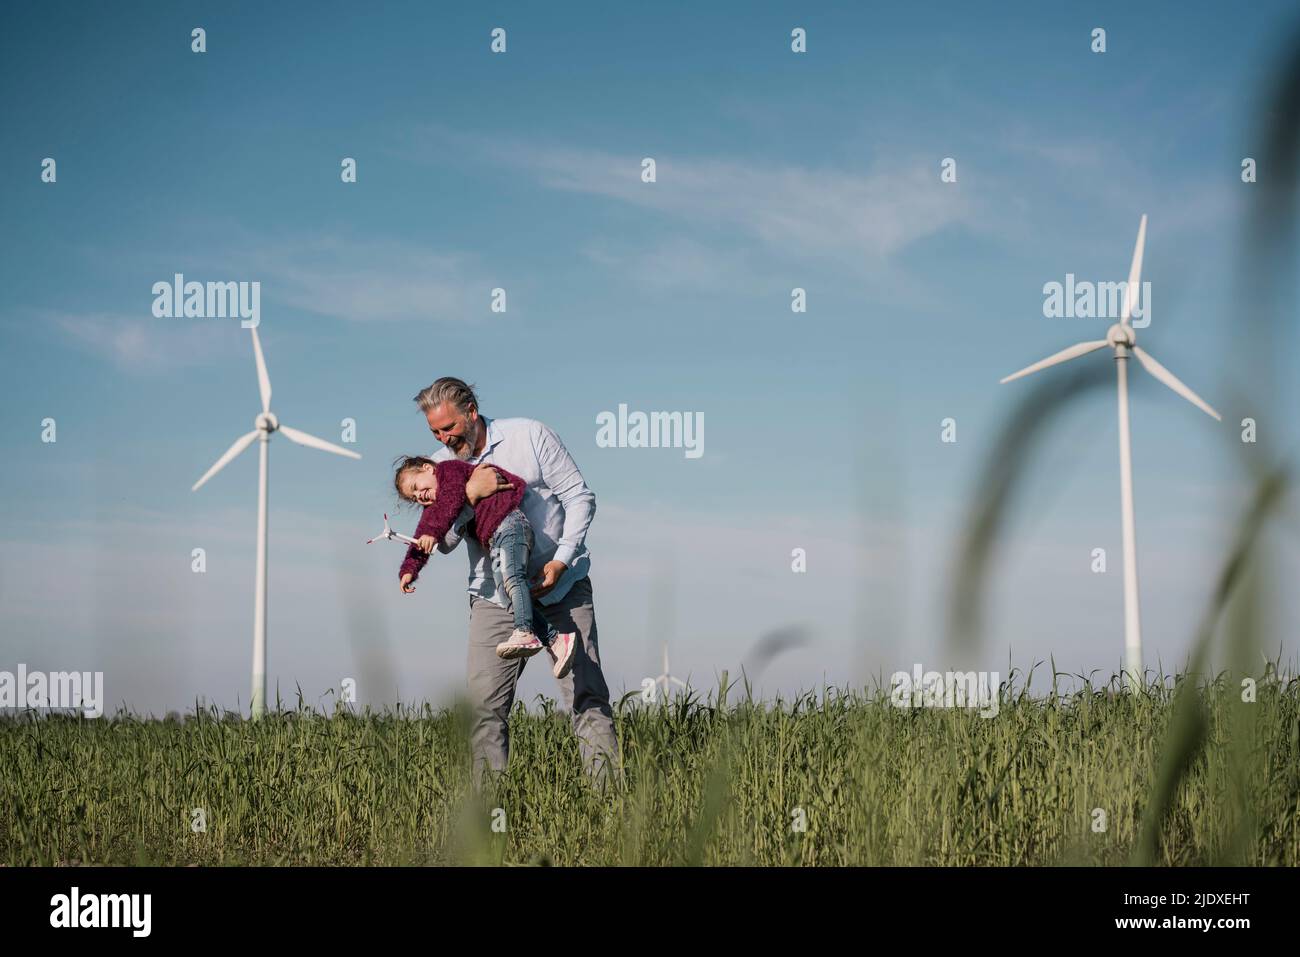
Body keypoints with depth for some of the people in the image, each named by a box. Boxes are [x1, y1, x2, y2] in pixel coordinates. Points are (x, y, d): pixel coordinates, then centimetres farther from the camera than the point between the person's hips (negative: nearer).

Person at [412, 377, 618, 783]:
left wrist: (562, 559, -12)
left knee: (587, 693, -6)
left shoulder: (528, 435, -2)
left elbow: (579, 496, -1)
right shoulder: (440, 466, 5)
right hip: (495, 595, 2)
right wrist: (470, 494, -19)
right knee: (484, 704, -7)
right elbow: (444, 542, -3)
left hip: (562, 584, -2)